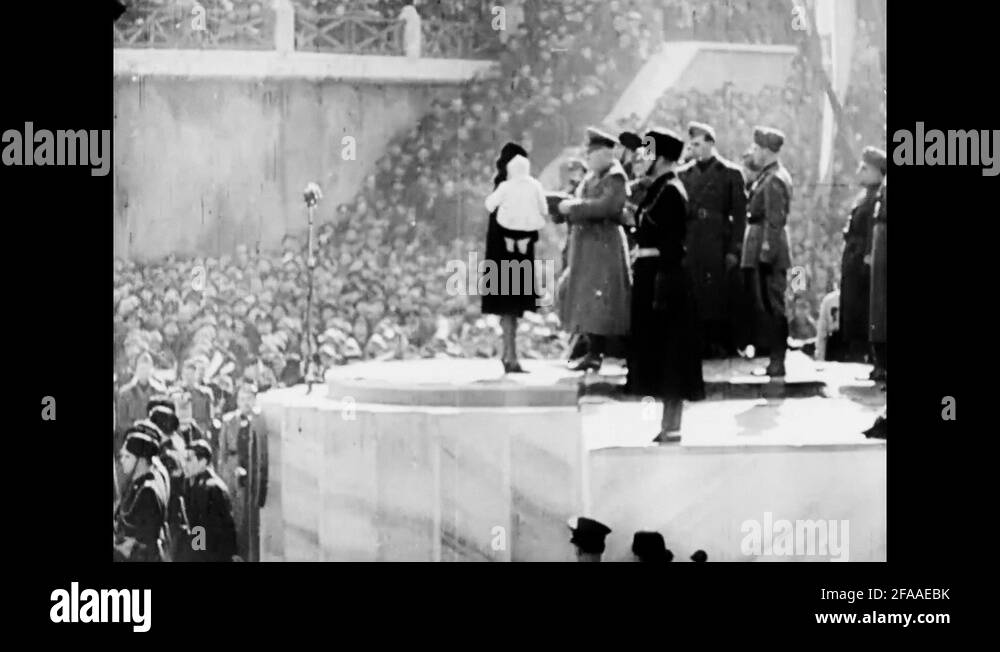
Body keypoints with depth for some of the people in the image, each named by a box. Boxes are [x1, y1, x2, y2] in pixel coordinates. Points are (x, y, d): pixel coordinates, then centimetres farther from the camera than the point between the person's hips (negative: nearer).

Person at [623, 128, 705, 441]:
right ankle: (668, 426, 20)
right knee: (658, 351, 13)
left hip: (664, 276, -10)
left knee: (669, 353, -3)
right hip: (650, 274, 10)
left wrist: (661, 286, -22)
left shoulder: (670, 192, -15)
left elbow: (672, 244, -20)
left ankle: (671, 429, 2)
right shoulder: (658, 189, 12)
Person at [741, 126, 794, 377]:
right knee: (768, 307, 11)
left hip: (768, 255, -10)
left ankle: (777, 363, -3)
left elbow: (775, 221, -19)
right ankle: (775, 360, 16)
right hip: (762, 254, 10)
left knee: (771, 307, -6)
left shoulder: (774, 180, -15)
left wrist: (766, 254, -21)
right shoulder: (767, 176, 16)